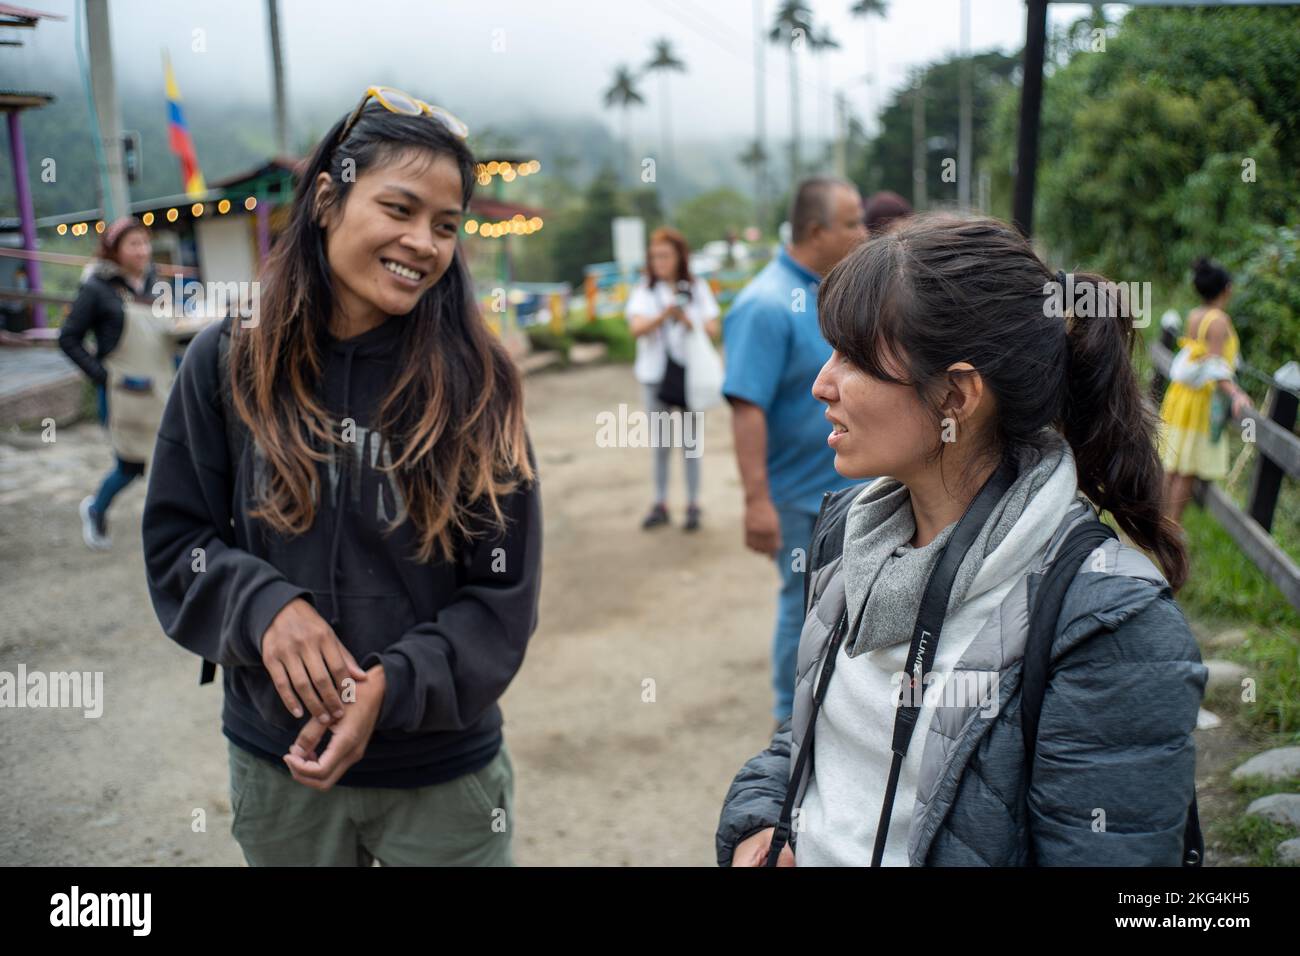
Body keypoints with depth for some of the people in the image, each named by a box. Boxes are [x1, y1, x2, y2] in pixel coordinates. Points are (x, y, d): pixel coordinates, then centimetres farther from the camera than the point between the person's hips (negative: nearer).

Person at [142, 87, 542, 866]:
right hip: (276, 766, 2)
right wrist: (262, 604, -19)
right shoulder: (229, 364, -5)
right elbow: (176, 542, 0)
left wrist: (393, 685, -21)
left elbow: (504, 594, -8)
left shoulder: (475, 384, -9)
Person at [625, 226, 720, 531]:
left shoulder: (697, 289, 2)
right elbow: (637, 329, -14)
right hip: (656, 375, 1)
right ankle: (660, 505, 16)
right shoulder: (644, 292, 2)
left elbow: (713, 330, -7)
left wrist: (687, 321, -26)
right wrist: (664, 316, -32)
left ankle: (693, 506, 10)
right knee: (660, 445, 8)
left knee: (690, 442, 3)